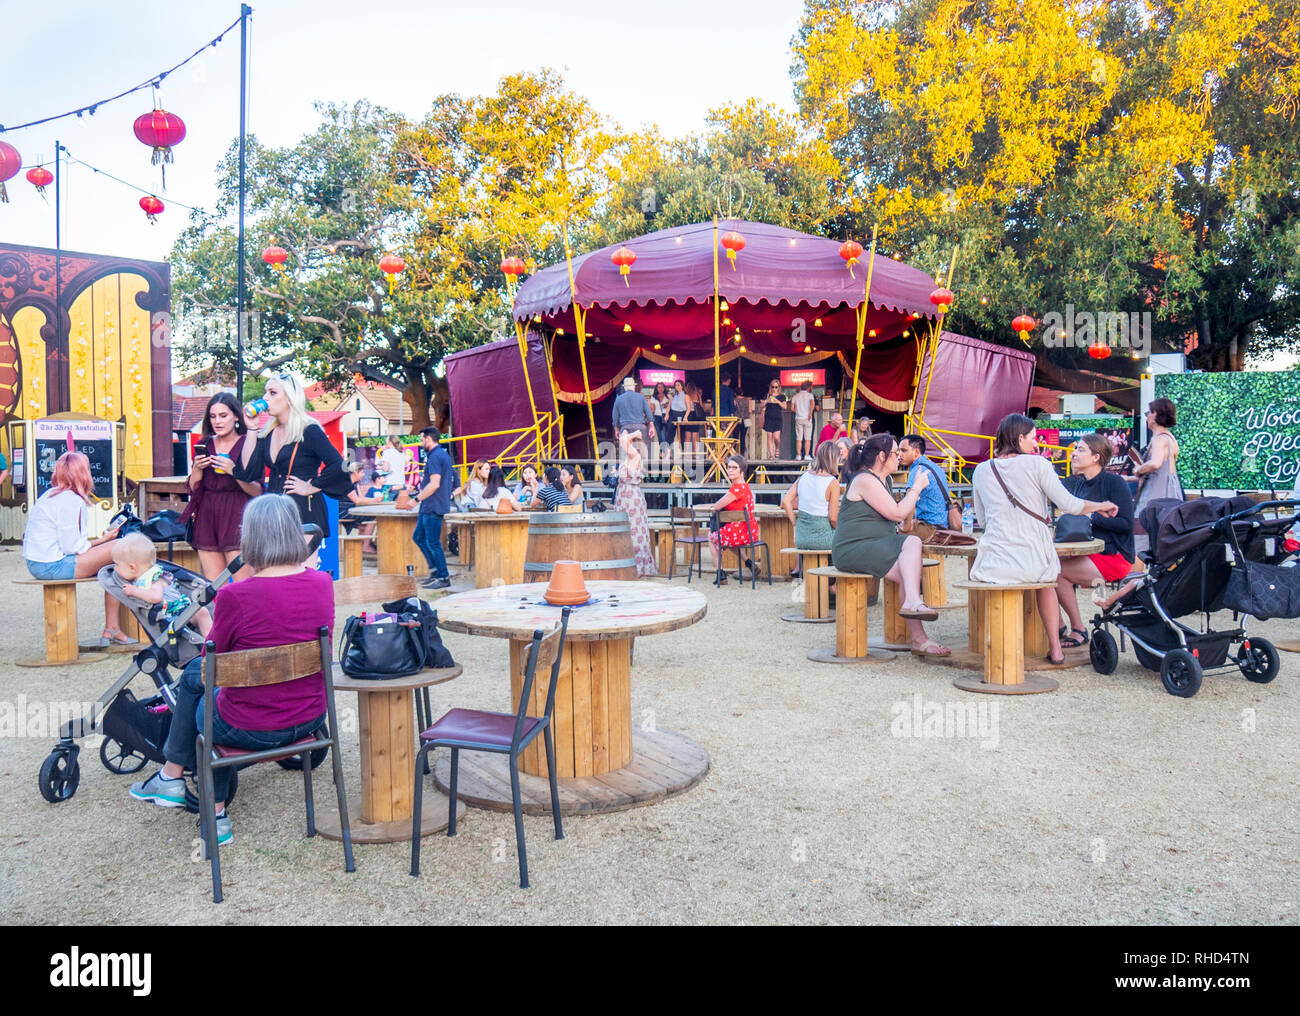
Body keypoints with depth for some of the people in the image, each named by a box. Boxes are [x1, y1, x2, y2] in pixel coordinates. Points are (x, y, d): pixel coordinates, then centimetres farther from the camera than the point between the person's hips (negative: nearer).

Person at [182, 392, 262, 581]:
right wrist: (197, 468, -5)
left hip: (237, 517, -5)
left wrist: (234, 471, -20)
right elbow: (193, 488, 12)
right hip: (207, 518, 5)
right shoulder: (205, 446, 13)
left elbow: (257, 492, -8)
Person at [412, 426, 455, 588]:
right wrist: (420, 492, 21)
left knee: (433, 543, -4)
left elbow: (434, 484, -25)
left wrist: (417, 499, -17)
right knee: (419, 537, 17)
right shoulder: (443, 454, 15)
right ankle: (435, 569, 21)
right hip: (428, 507, 11)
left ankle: (444, 578, 2)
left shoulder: (435, 457, -17)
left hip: (433, 507, -11)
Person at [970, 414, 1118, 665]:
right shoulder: (1037, 464, -2)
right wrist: (1101, 506, 16)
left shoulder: (982, 470, 7)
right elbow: (1068, 505, -3)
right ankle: (1055, 648, 29)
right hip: (1033, 559, 0)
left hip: (995, 564, 1)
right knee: (1046, 582, 34)